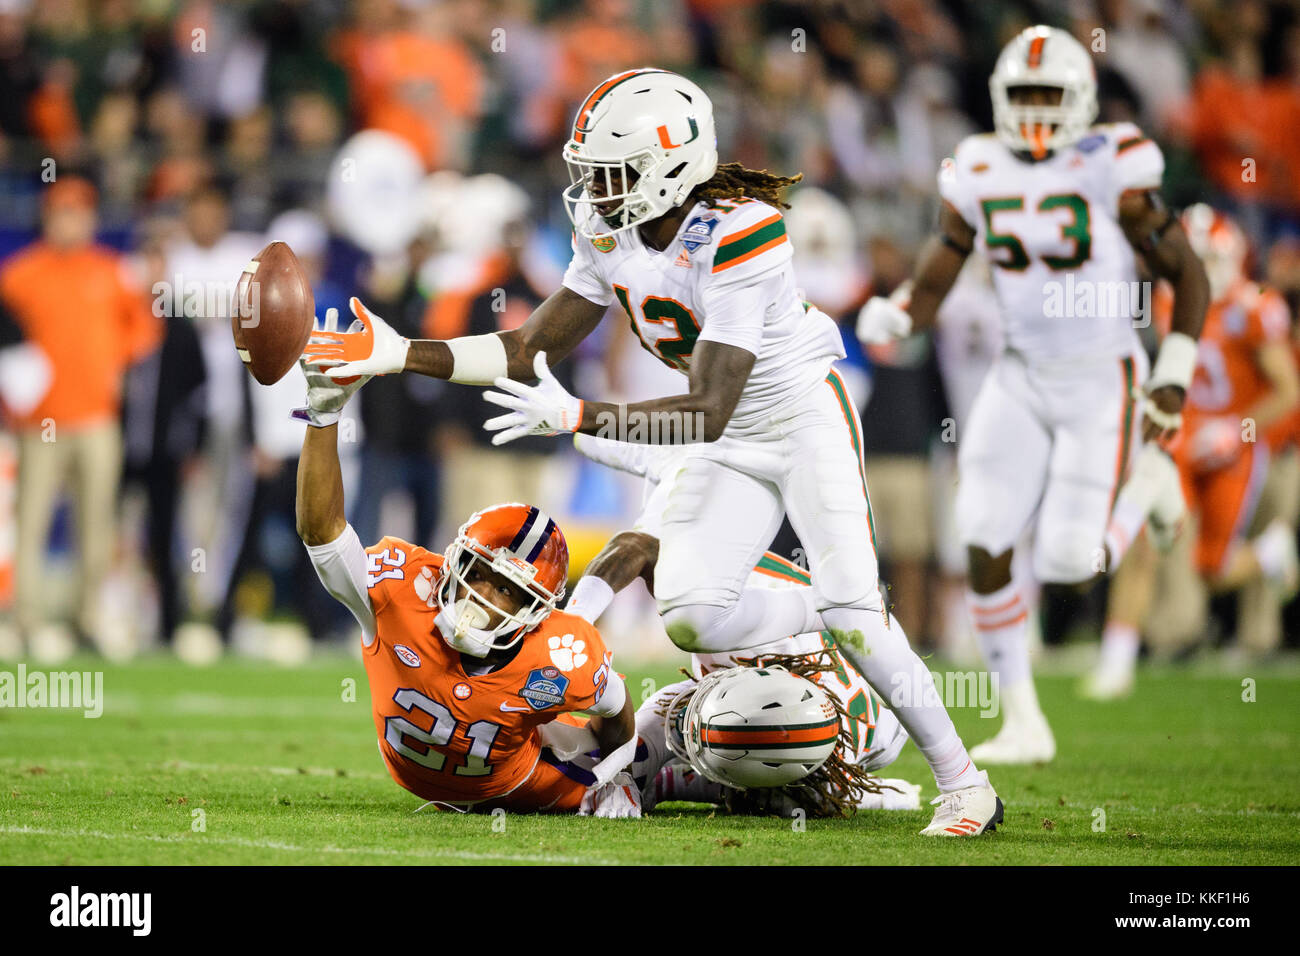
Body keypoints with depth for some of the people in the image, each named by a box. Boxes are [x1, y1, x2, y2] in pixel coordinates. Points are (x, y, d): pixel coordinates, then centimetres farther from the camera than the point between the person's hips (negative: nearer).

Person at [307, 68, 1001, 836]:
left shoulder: (740, 235, -31)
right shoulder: (610, 231, -8)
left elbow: (707, 414, -33)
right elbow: (533, 353, -1)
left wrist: (576, 417, -37)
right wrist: (402, 356, -10)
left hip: (805, 418, -7)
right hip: (732, 445, 7)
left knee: (853, 611, -17)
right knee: (691, 619, -9)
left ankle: (963, 781, -5)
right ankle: (839, 621, 15)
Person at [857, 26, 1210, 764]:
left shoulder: (1112, 172, -13)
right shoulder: (980, 177, 1)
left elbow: (1189, 276, -5)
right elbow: (929, 291, 7)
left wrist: (1174, 379, -9)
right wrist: (890, 317, -15)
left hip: (1102, 379, -4)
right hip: (1023, 377, 4)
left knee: (1069, 561, -10)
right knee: (986, 544, -7)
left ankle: (1148, 481, 23)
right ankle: (1023, 723, 7)